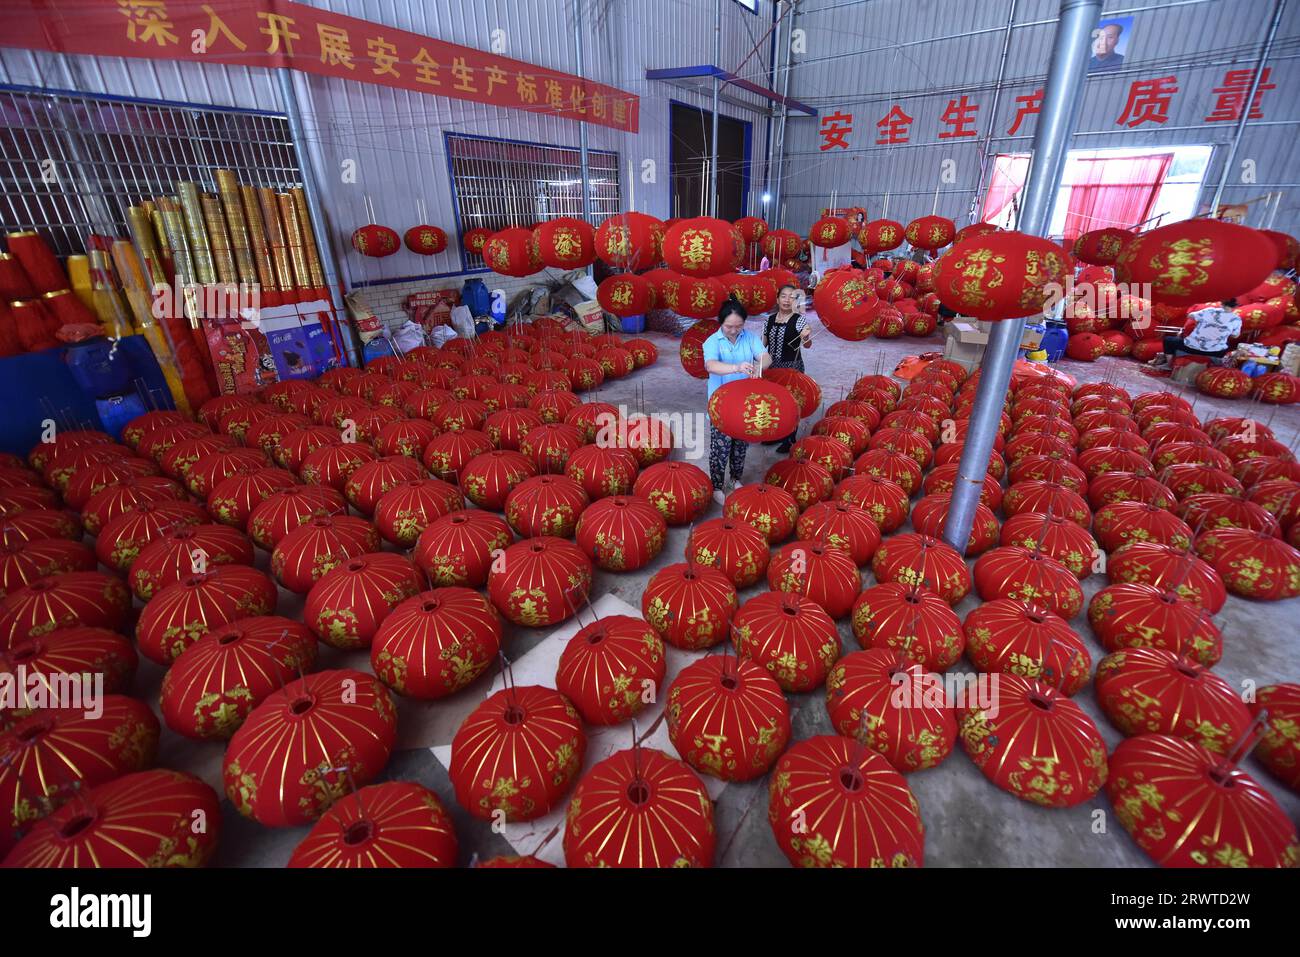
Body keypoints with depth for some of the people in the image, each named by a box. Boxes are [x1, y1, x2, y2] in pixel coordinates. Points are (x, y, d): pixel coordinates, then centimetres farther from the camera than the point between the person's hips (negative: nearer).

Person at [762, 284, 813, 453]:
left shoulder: (800, 319, -11)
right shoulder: (770, 319, 3)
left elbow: (807, 345, -19)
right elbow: (763, 343, 11)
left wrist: (806, 337, -40)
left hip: (792, 367, -5)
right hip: (773, 366, 5)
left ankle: (790, 439, 19)